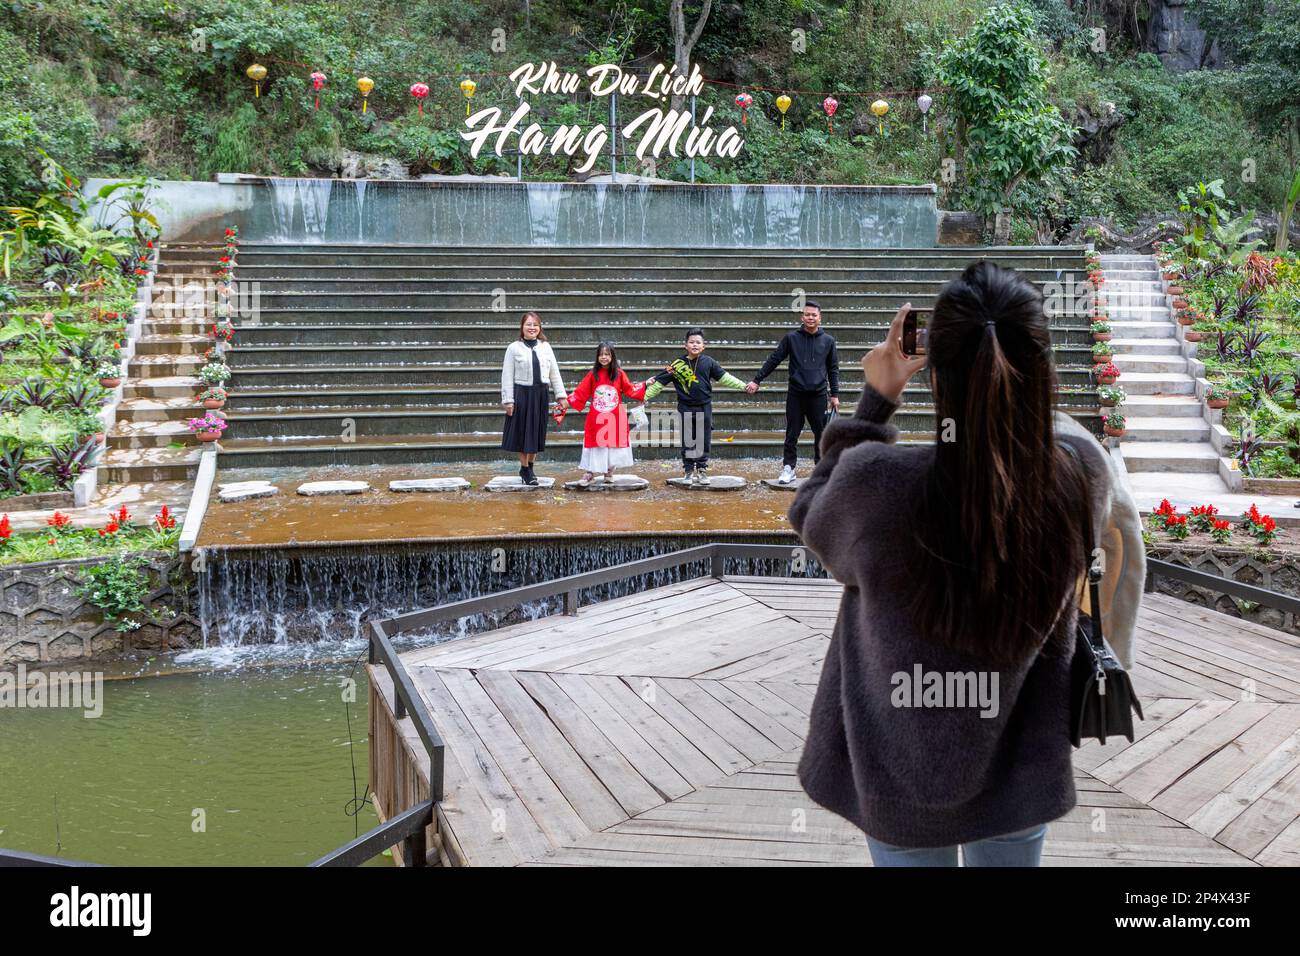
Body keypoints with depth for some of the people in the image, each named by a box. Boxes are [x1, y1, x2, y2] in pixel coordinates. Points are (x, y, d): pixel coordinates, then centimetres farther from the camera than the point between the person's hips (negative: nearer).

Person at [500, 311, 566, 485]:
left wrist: (560, 395, 3)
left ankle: (530, 467, 24)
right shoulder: (514, 348, -3)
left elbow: (554, 373, 8)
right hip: (522, 393, -3)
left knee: (536, 432, 10)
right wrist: (508, 400, -9)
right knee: (522, 432, 3)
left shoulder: (545, 347, 6)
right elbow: (507, 376, -4)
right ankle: (525, 469, 15)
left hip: (540, 394, 3)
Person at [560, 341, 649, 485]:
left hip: (615, 418, 1)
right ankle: (588, 473, 8)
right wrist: (566, 402, -7)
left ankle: (609, 472, 21)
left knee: (613, 442, 6)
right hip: (597, 418, -1)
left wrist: (645, 384, -1)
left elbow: (630, 389, 7)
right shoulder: (593, 374, 0)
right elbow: (581, 392, 1)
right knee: (595, 443, 1)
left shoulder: (619, 374, 2)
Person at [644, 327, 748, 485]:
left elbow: (724, 377, 8)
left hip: (704, 407, 1)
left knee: (704, 441, 6)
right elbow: (659, 382, -2)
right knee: (688, 441, 5)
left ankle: (702, 470, 16)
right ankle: (688, 471, 15)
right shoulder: (678, 365, -6)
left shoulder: (708, 362, -1)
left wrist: (743, 386, 6)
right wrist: (644, 396, -4)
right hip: (686, 408, -1)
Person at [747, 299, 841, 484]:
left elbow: (833, 369, 11)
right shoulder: (791, 338, 3)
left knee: (821, 434, 4)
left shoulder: (828, 341, 6)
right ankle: (788, 468, 10)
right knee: (792, 434, 3)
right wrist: (757, 380, 0)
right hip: (795, 394, -1)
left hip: (819, 394, 1)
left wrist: (835, 395, 7)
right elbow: (774, 360, 4)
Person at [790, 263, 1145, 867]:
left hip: (904, 777, -2)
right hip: (1024, 770, 2)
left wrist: (874, 402, -6)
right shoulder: (1082, 471, -22)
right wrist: (1021, 389, 2)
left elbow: (810, 519, -7)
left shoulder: (876, 482, -31)